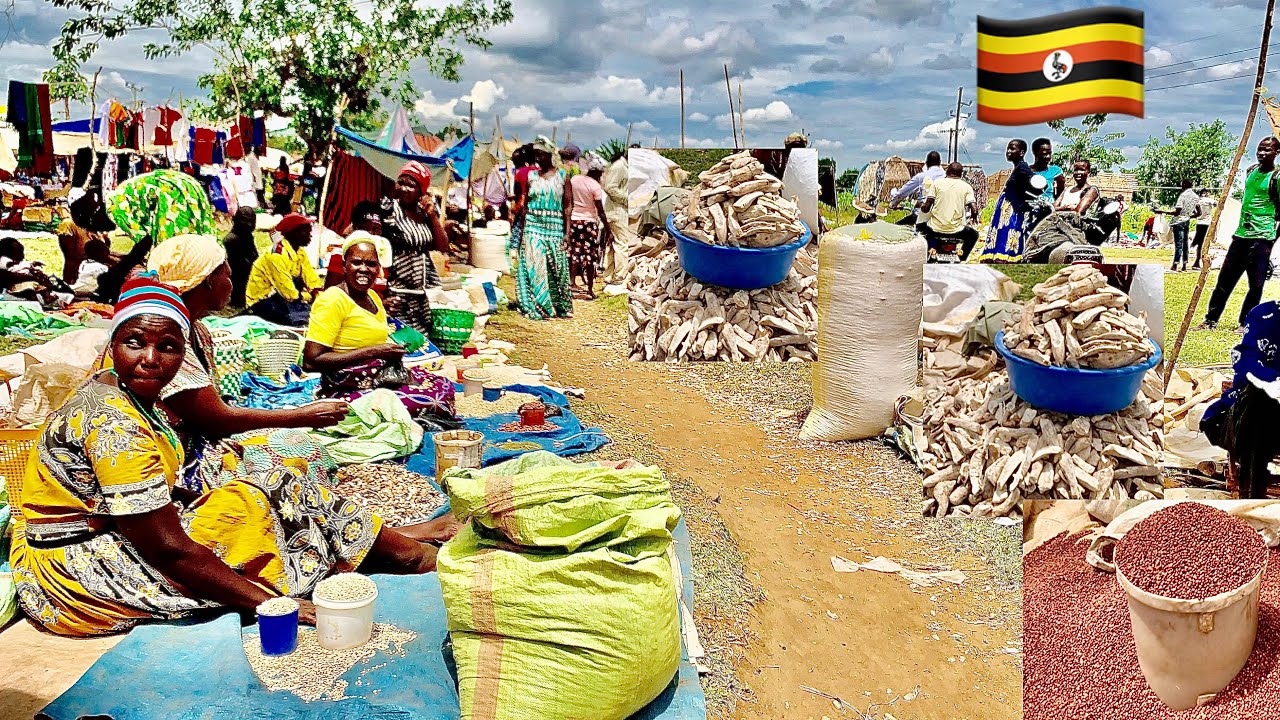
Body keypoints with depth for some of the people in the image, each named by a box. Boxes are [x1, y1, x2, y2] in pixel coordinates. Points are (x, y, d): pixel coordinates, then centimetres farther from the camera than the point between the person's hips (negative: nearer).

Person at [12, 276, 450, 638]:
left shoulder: (135, 397, 3)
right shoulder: (112, 424, -27)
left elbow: (157, 496, 8)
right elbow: (168, 549, -29)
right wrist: (271, 603, -27)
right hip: (75, 571, -9)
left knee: (277, 487, -1)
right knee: (253, 508, -17)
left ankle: (394, 542, 6)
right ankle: (407, 554, -5)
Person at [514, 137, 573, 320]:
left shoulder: (562, 176, 2)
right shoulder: (532, 176, 7)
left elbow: (568, 205, 1)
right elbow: (525, 204, 10)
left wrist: (567, 231, -6)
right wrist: (522, 230, 4)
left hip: (554, 226, -1)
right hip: (533, 225, 1)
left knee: (556, 266, 3)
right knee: (534, 266, -4)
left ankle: (561, 306, 16)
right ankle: (537, 307, 2)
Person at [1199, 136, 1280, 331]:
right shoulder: (1251, 171, 12)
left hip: (1262, 238, -6)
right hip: (1241, 235, 7)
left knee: (1256, 285, 0)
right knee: (1225, 279, 7)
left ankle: (1245, 324, 8)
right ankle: (1211, 320, 12)